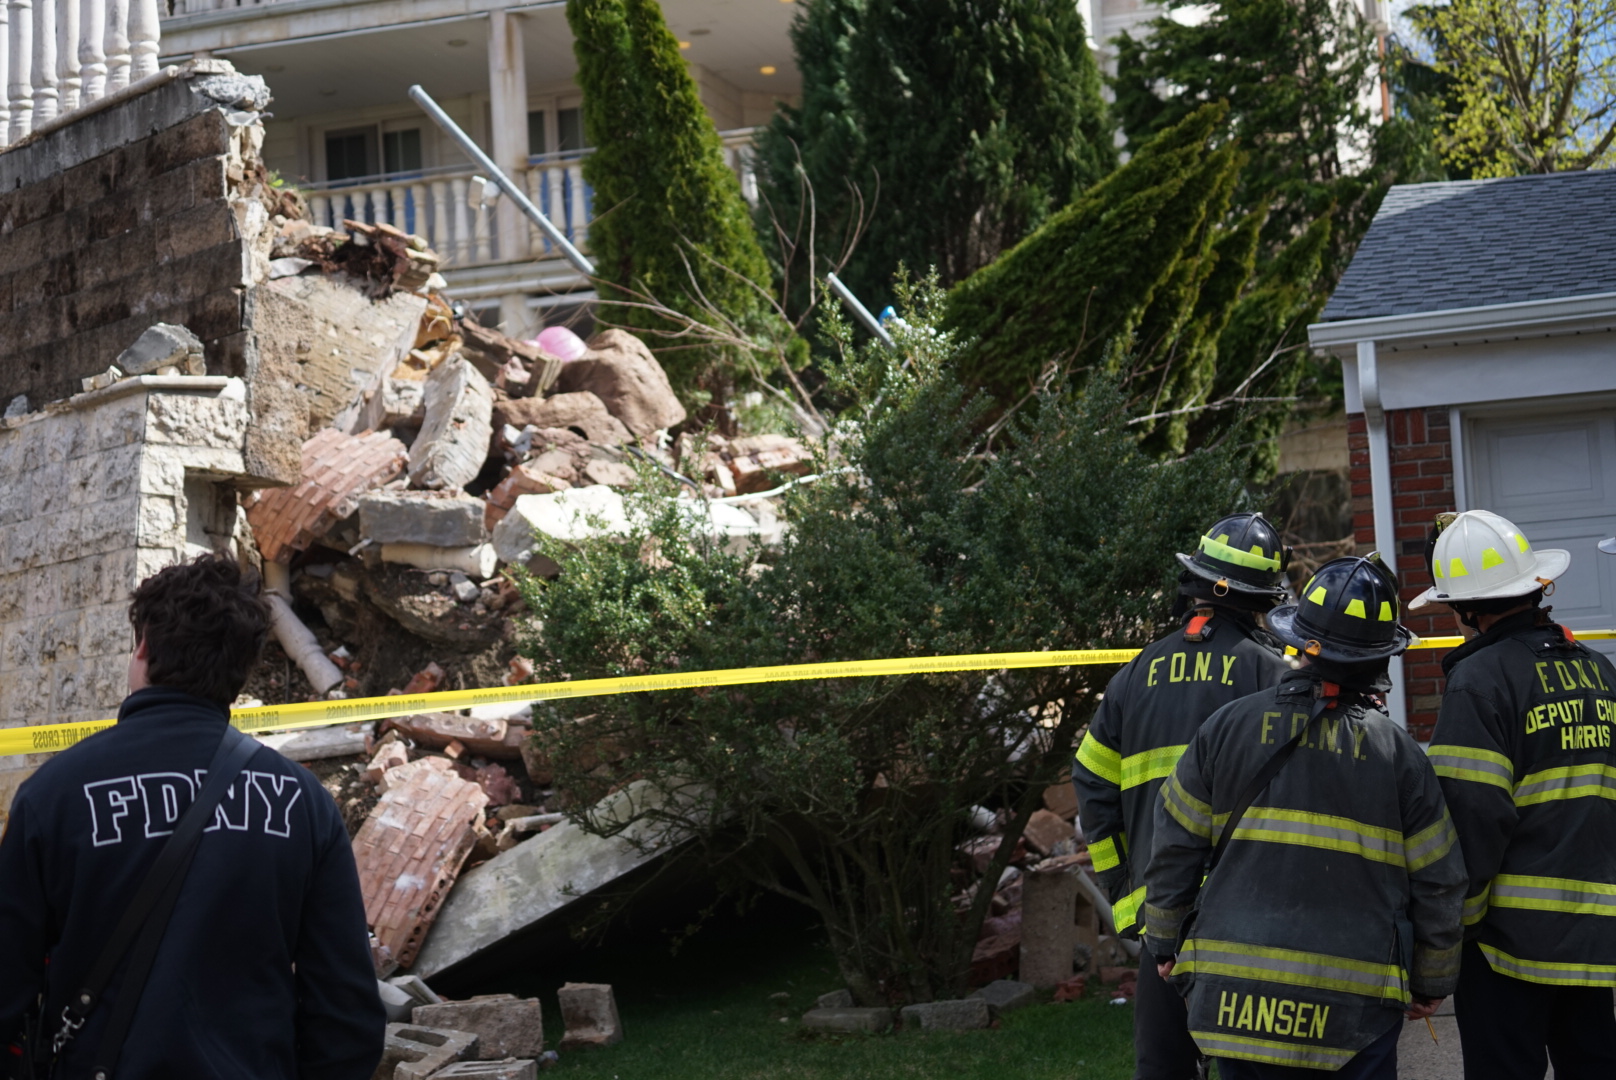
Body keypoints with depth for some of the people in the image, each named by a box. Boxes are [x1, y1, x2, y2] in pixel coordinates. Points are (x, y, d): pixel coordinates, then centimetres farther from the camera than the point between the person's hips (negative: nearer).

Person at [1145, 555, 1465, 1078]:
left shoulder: (1227, 726, 1)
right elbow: (1437, 884, 4)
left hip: (1235, 996, 2)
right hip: (1355, 1007, -1)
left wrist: (1166, 944, 18)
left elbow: (1176, 847, 5)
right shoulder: (1399, 754, -1)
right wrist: (1430, 984, 17)